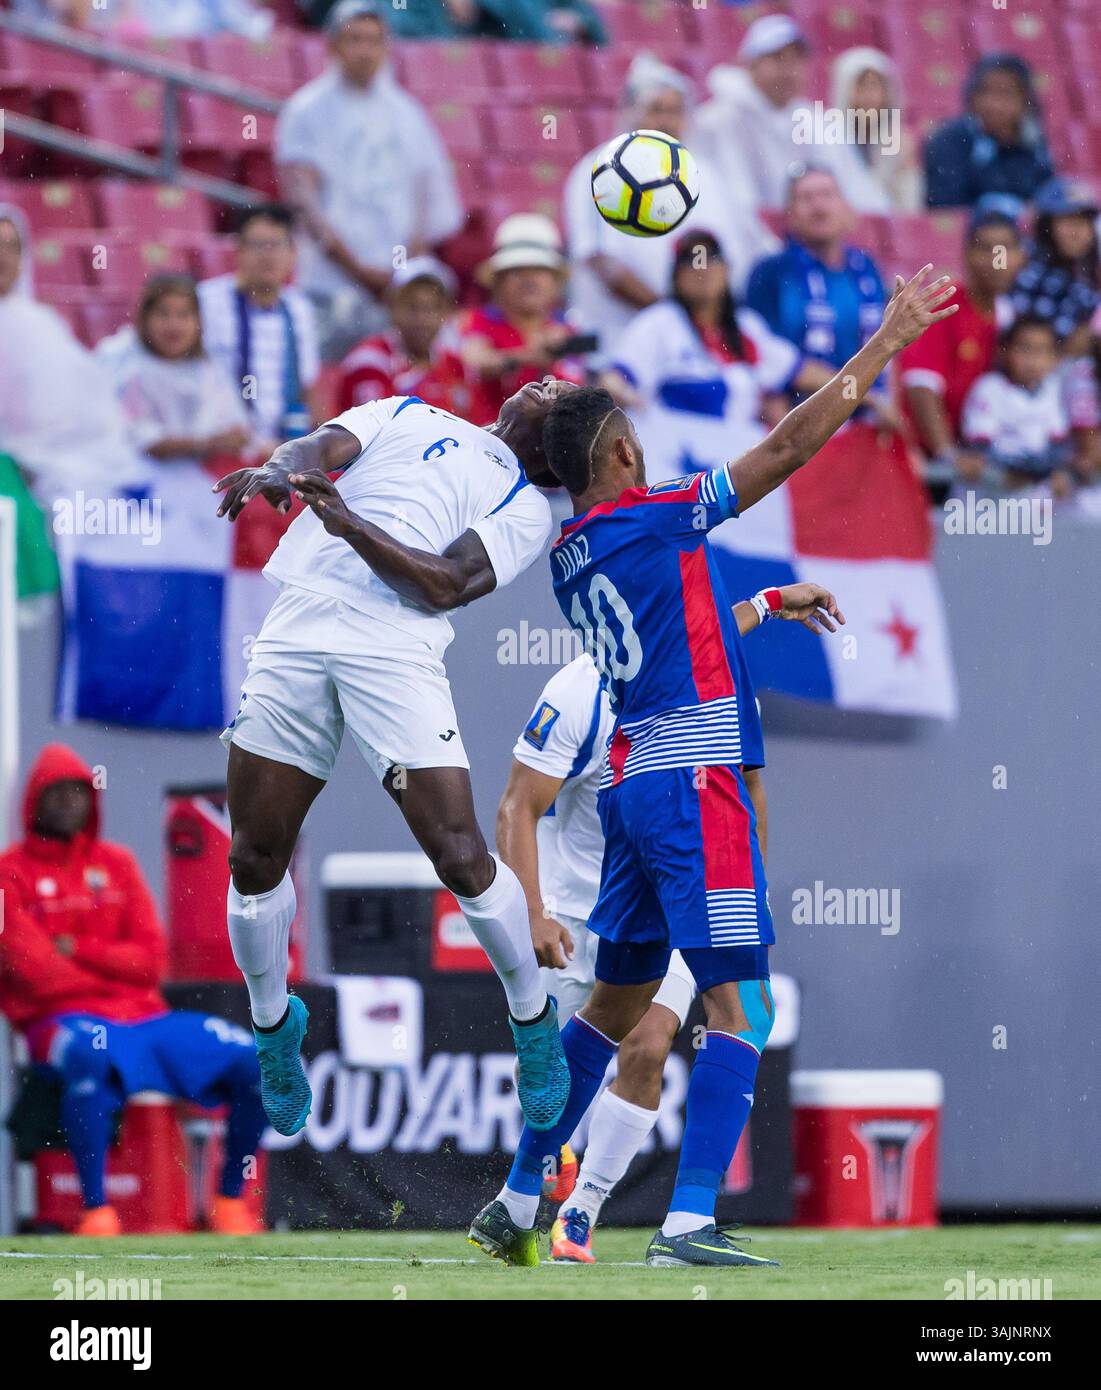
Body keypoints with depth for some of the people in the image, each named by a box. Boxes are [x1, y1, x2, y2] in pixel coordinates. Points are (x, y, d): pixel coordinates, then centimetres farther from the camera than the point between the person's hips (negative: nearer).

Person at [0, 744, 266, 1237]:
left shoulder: (116, 863, 17)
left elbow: (151, 959, 7)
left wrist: (77, 951, -5)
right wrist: (115, 969, -11)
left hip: (144, 1016, 5)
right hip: (62, 1017, -5)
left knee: (253, 1062, -15)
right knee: (89, 1055, -43)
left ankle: (230, 1200, -2)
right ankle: (96, 1211, -38)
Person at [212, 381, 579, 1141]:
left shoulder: (524, 505, 15)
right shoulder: (409, 415, 26)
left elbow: (447, 584, -3)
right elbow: (320, 447, 8)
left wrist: (350, 524, -18)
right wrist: (278, 471, -17)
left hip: (396, 648, -2)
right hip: (299, 623, 2)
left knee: (461, 857, -11)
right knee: (255, 862, 2)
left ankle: (533, 1019, 12)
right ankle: (273, 1022, 26)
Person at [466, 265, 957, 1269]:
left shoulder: (569, 555, 14)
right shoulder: (656, 519, -8)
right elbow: (789, 446, -9)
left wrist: (771, 605, 38)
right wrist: (888, 340, -4)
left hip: (632, 784, 8)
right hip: (694, 776, -8)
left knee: (617, 1002, 17)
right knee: (740, 1004, -9)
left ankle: (518, 1201, 17)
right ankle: (689, 1222, -18)